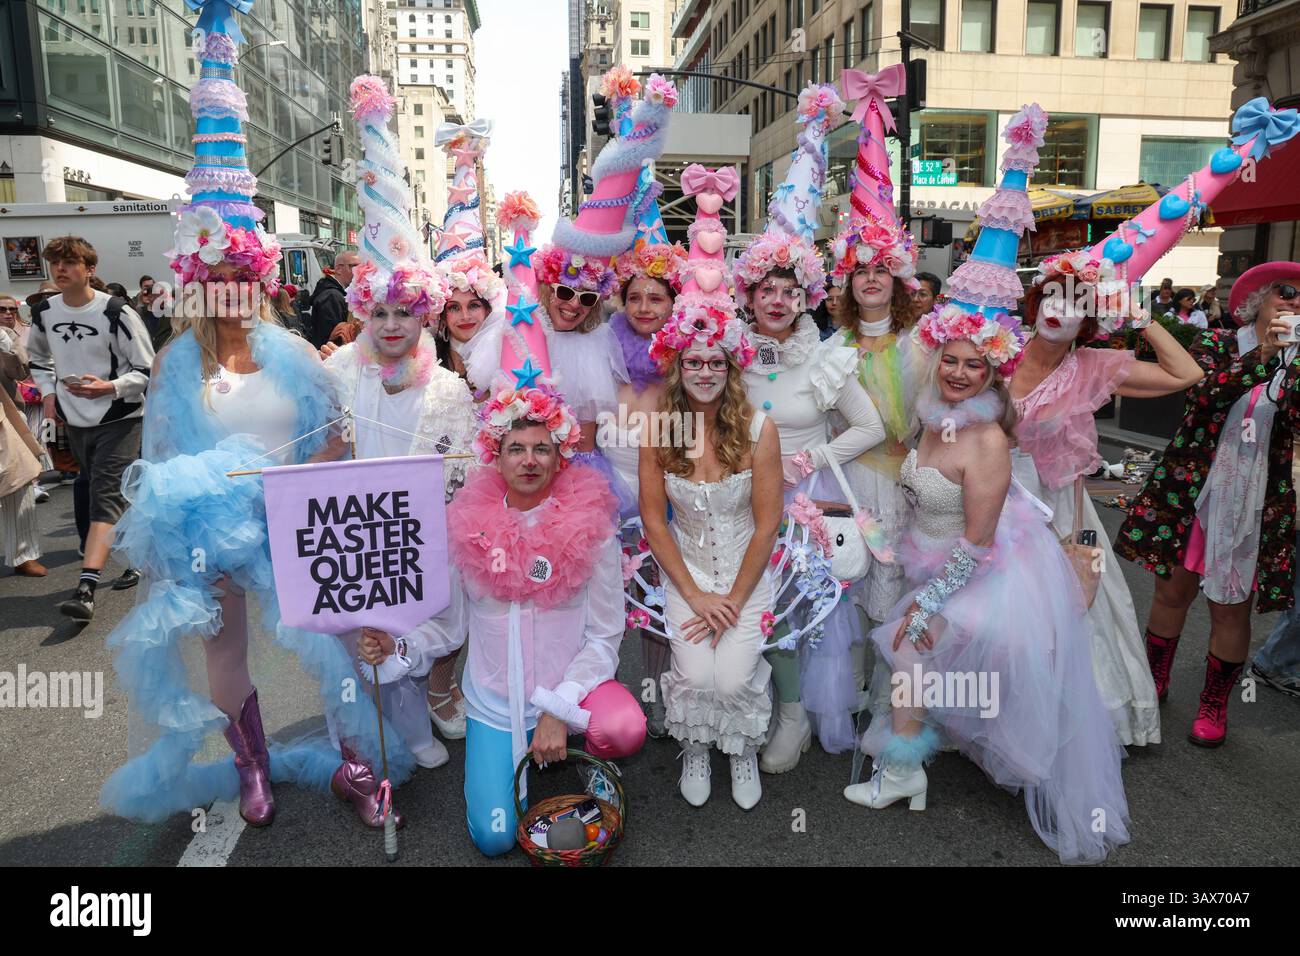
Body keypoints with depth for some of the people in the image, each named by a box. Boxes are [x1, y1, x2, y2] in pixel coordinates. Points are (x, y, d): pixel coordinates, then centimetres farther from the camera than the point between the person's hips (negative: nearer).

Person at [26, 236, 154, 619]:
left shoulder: (116, 312, -12)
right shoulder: (43, 312, 4)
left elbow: (147, 370, -9)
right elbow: (38, 357, 24)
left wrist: (110, 387, -24)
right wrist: (48, 392, 9)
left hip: (119, 419, -6)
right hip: (75, 420, 6)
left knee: (105, 497, -13)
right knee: (117, 495, 15)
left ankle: (86, 588, -20)